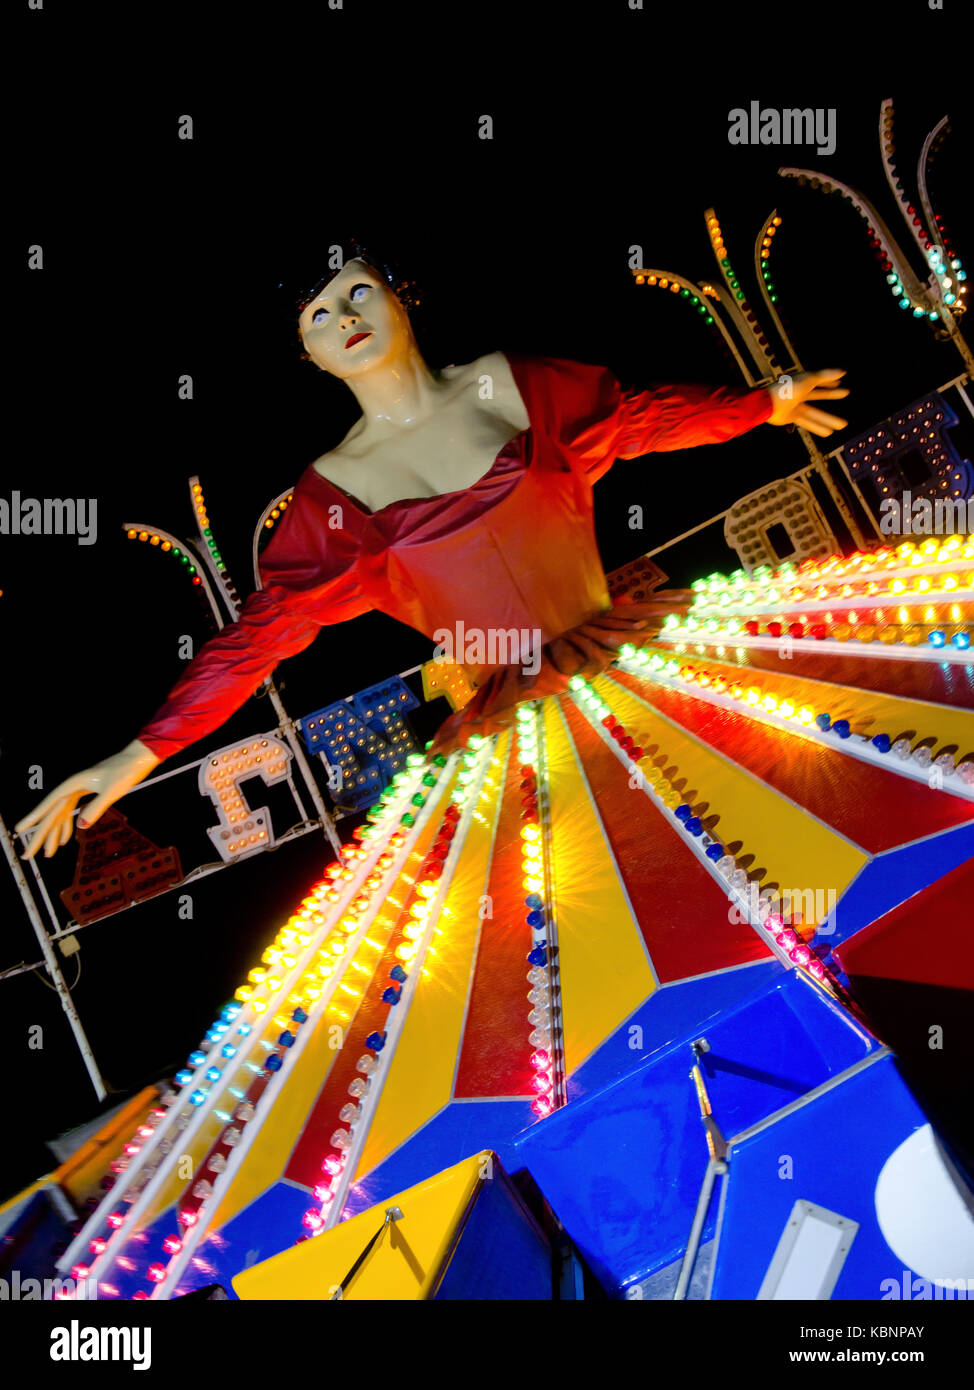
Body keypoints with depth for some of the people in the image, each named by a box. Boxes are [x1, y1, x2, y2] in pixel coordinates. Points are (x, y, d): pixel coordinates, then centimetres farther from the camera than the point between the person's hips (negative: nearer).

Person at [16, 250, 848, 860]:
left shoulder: (503, 384, 3)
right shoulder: (334, 492, -1)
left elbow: (638, 417, 13)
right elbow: (258, 636, -4)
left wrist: (769, 404, 18)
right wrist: (141, 755, -9)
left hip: (631, 661, 1)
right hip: (513, 722, -1)